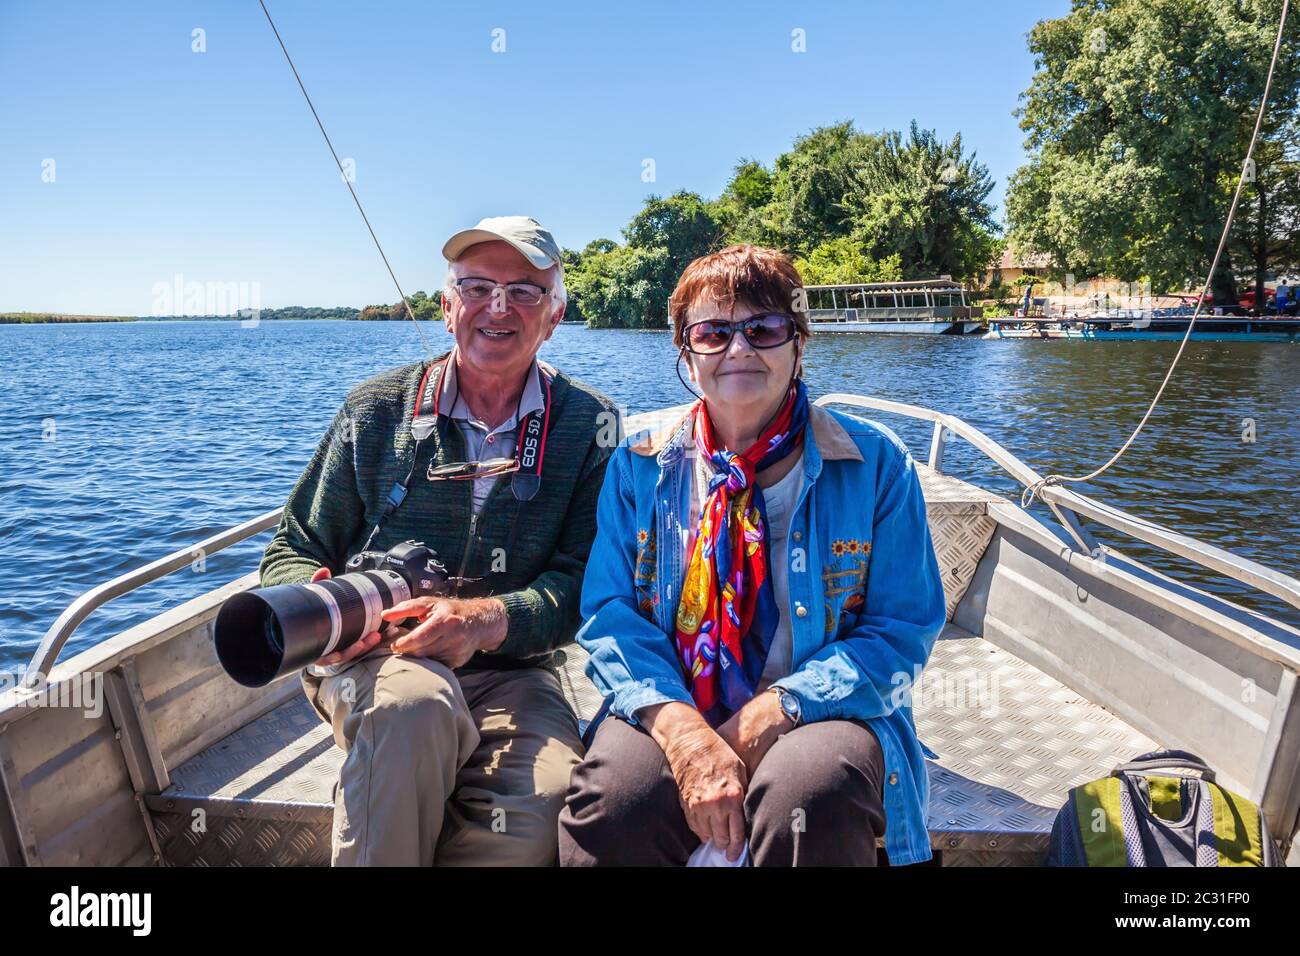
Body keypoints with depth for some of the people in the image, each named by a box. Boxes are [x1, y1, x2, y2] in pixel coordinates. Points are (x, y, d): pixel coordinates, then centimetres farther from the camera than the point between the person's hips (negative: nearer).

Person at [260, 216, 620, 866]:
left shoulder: (590, 427, 3)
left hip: (510, 670, 0)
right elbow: (292, 551, 10)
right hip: (370, 660, 0)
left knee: (537, 806, -30)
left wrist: (489, 617, -24)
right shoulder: (376, 411, 6)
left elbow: (587, 581, -5)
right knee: (415, 701, -36)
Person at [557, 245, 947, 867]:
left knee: (808, 788, -34)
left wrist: (771, 714, -16)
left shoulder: (876, 464, 0)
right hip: (674, 710, 1)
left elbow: (901, 632, -2)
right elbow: (611, 614, -1)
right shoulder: (639, 468, 5)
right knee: (614, 794, -30)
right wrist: (681, 730, -20)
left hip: (815, 714, -1)